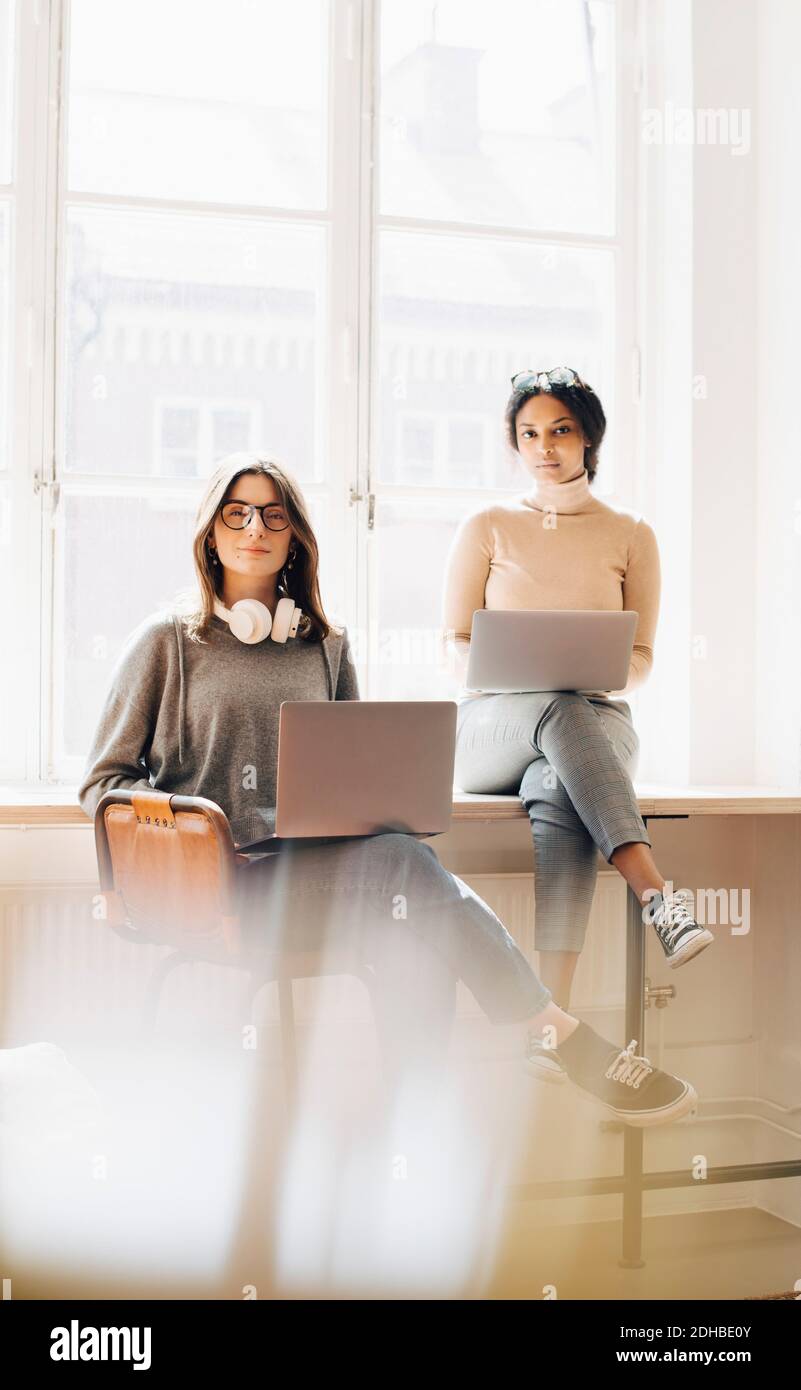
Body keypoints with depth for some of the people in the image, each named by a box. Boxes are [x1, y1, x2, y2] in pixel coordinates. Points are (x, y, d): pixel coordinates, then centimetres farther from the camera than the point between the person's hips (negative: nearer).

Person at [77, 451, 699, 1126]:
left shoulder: (327, 643, 19)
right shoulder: (167, 639, 7)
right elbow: (103, 781, 6)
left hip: (317, 864, 4)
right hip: (222, 883, -4)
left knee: (395, 892, -33)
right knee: (400, 862, -30)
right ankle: (570, 1041, -28)